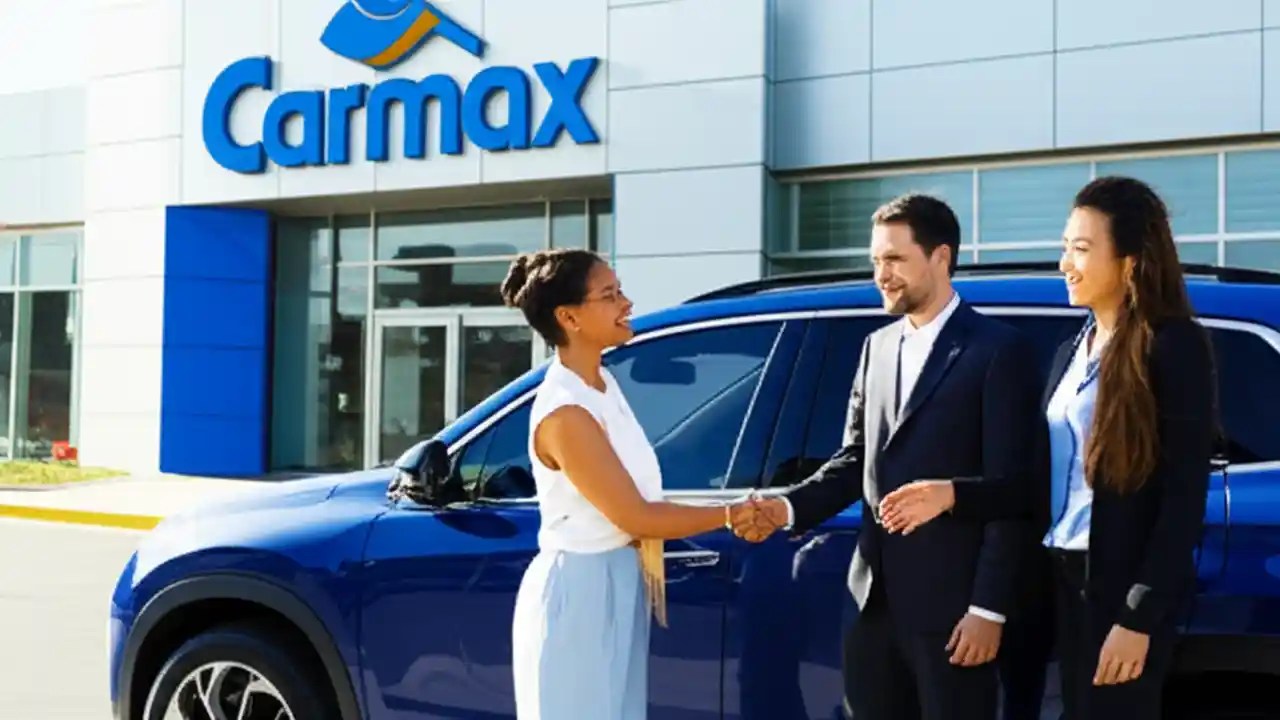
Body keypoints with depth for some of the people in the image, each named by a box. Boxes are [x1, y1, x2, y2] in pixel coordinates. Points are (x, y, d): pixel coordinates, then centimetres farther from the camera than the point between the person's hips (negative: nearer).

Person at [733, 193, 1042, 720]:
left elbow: (1009, 488, -9)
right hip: (874, 597, 6)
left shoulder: (998, 349, -6)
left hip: (950, 601, -6)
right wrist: (789, 507, -4)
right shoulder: (877, 346, 14)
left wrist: (989, 607, -13)